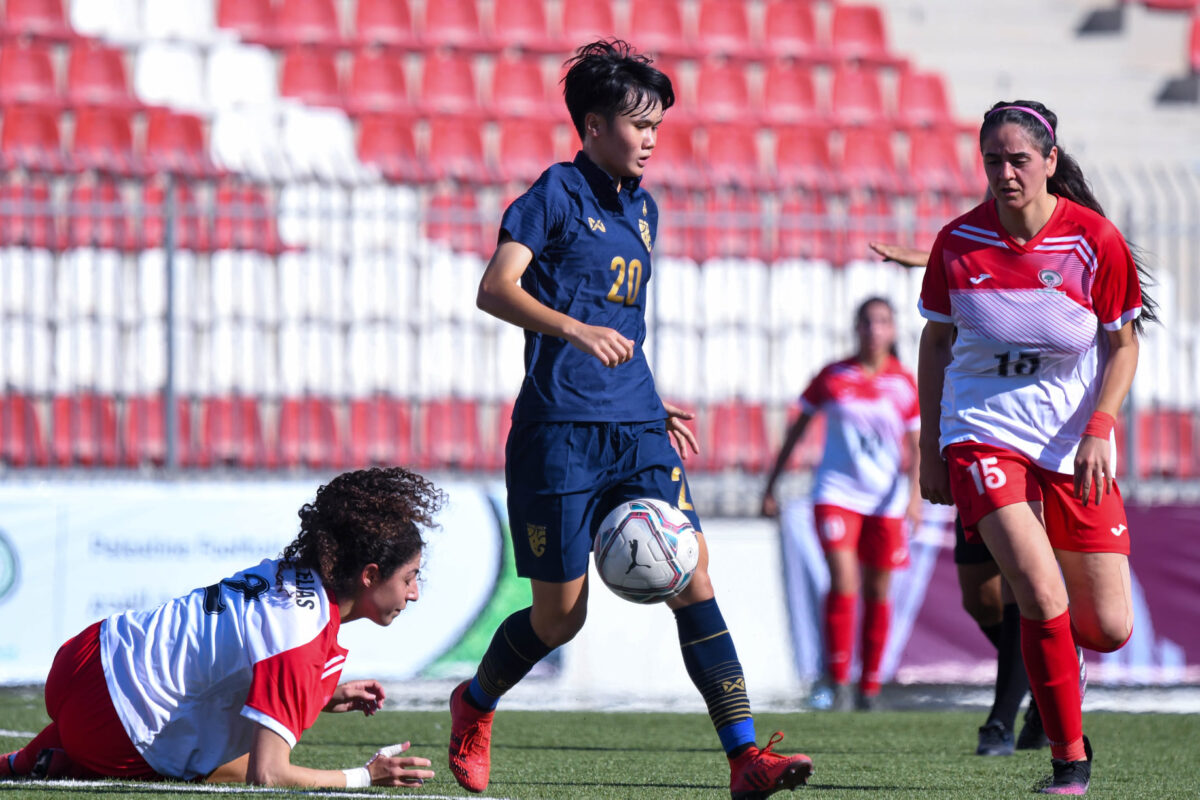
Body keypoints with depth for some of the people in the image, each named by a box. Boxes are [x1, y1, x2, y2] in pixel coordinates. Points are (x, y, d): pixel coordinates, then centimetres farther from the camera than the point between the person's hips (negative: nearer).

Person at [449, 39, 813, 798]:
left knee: (692, 580, -9)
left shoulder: (643, 207, 18)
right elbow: (496, 288, -16)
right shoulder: (557, 193, -4)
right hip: (560, 429, -6)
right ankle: (475, 704, 30)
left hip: (636, 430, 6)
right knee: (561, 615, 1)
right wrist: (574, 328, -30)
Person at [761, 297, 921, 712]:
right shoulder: (832, 377, 0)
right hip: (836, 492, -1)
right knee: (843, 582, -16)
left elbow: (915, 446, 3)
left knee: (877, 592, 6)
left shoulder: (905, 385, 1)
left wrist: (914, 493, -13)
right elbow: (797, 429, 9)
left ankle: (870, 687, 16)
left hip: (886, 500, 1)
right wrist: (771, 485, 10)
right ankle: (838, 684, -10)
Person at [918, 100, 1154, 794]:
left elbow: (1124, 345, 3)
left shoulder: (1097, 241, -7)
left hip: (1075, 448, 1)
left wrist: (1098, 430, -11)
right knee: (1042, 595, -21)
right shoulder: (959, 243, -3)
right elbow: (935, 345, 9)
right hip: (982, 435, -1)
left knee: (1109, 630, 0)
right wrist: (930, 451, 8)